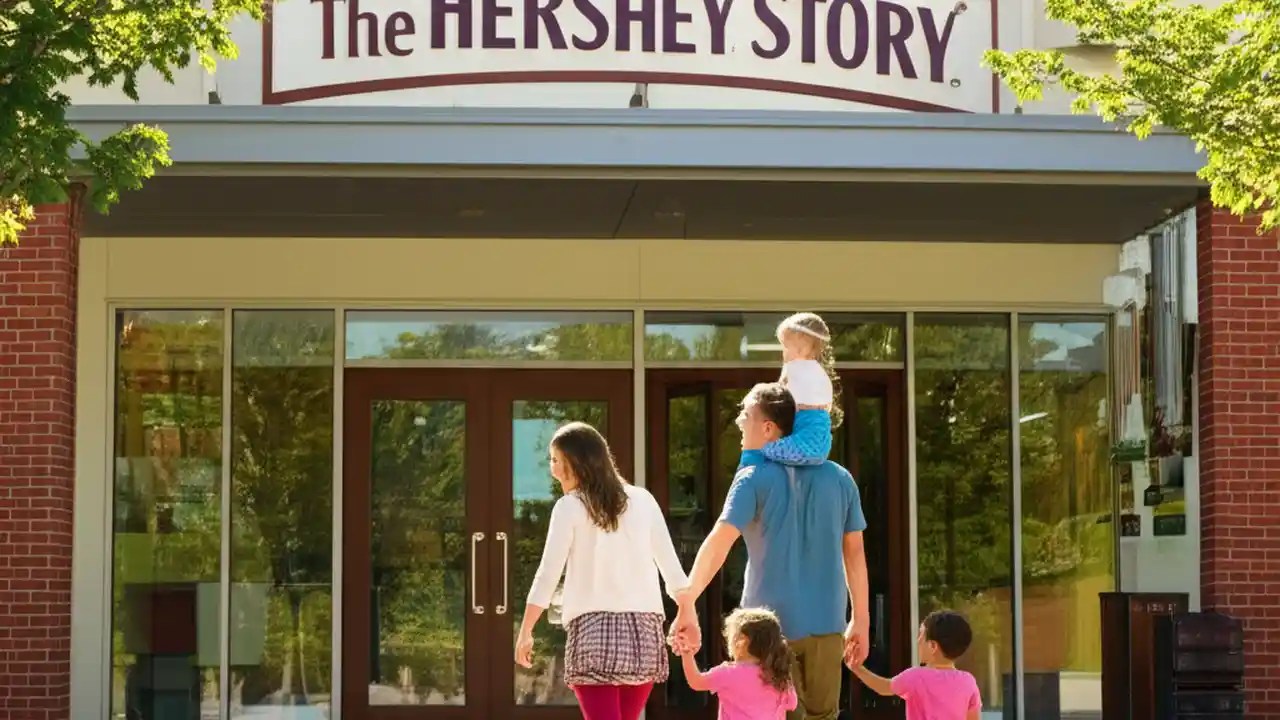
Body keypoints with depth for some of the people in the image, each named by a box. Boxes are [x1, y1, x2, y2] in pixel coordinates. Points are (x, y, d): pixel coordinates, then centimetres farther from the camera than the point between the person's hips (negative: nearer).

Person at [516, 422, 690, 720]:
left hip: (594, 629, -4)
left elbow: (548, 574, -5)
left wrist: (525, 632, -1)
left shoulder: (570, 507, -1)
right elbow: (671, 566, 10)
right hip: (644, 630, 4)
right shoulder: (643, 500, 11)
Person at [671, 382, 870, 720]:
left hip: (771, 625, -3)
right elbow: (854, 553, 9)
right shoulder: (839, 478, 7)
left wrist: (687, 605, -18)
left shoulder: (755, 479, -7)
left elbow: (719, 543, -18)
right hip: (826, 624, 4)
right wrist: (861, 620, 15)